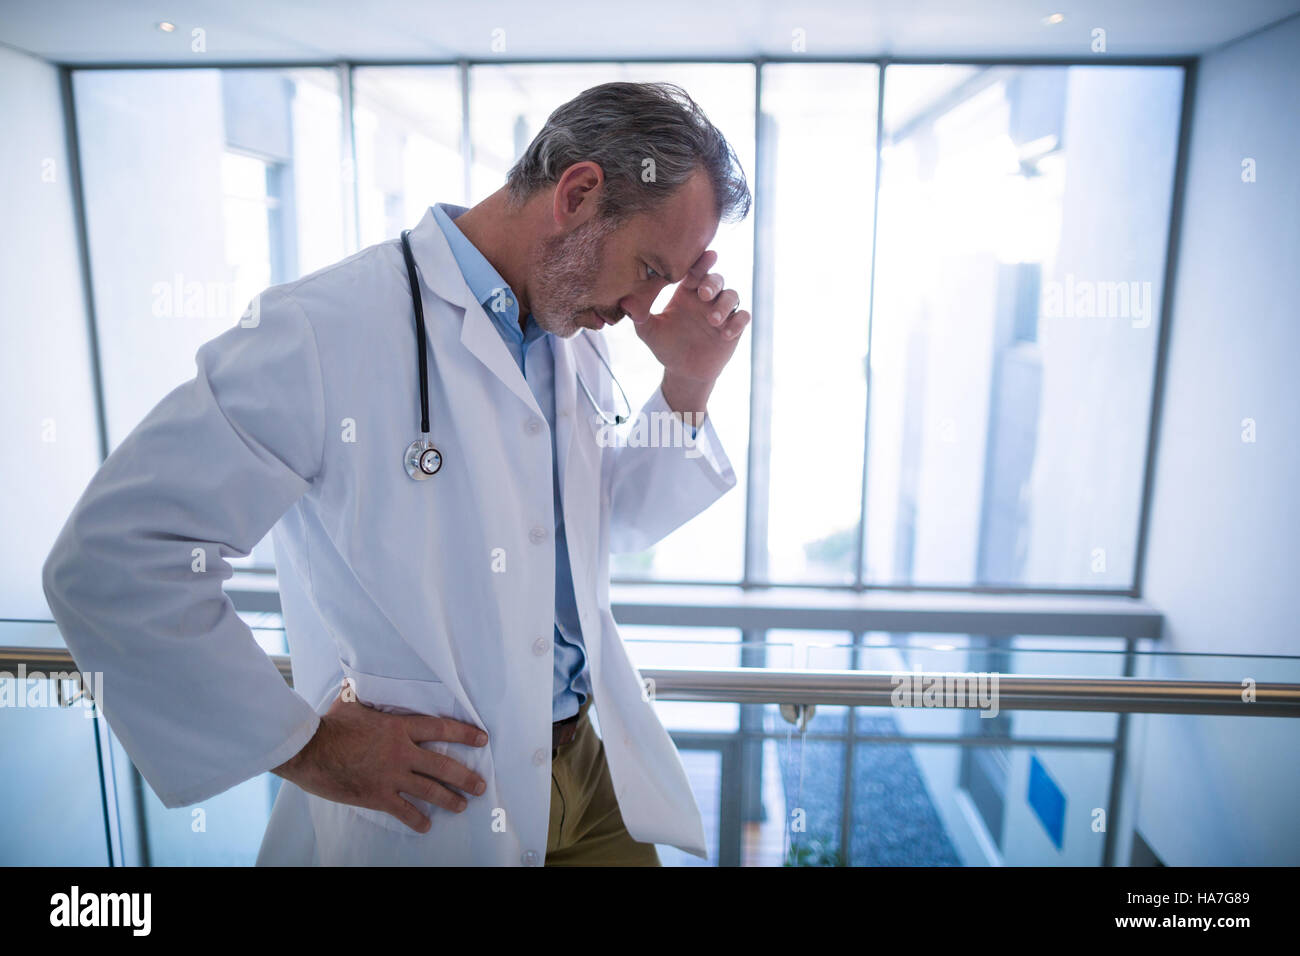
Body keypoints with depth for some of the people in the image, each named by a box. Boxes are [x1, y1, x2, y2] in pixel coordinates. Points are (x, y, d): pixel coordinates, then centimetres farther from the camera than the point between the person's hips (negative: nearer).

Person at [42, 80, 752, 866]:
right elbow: (110, 559, -21)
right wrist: (306, 746, -17)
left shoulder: (576, 342, 2)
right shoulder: (326, 331, -22)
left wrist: (687, 386, -3)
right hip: (434, 801, -6)